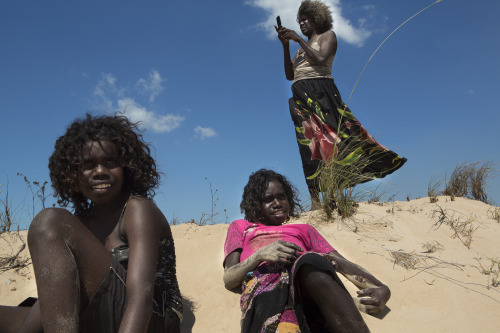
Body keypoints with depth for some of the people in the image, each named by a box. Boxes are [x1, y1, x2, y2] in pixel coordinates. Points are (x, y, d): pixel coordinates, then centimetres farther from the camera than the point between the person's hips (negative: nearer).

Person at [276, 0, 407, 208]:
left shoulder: (327, 35, 13)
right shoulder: (302, 48, 28)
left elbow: (321, 60, -8)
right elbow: (289, 75, 16)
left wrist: (298, 39, -2)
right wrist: (286, 46, 9)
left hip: (320, 92, -5)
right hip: (301, 99, 5)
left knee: (329, 138, -16)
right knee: (309, 147, -5)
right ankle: (315, 201, -10)